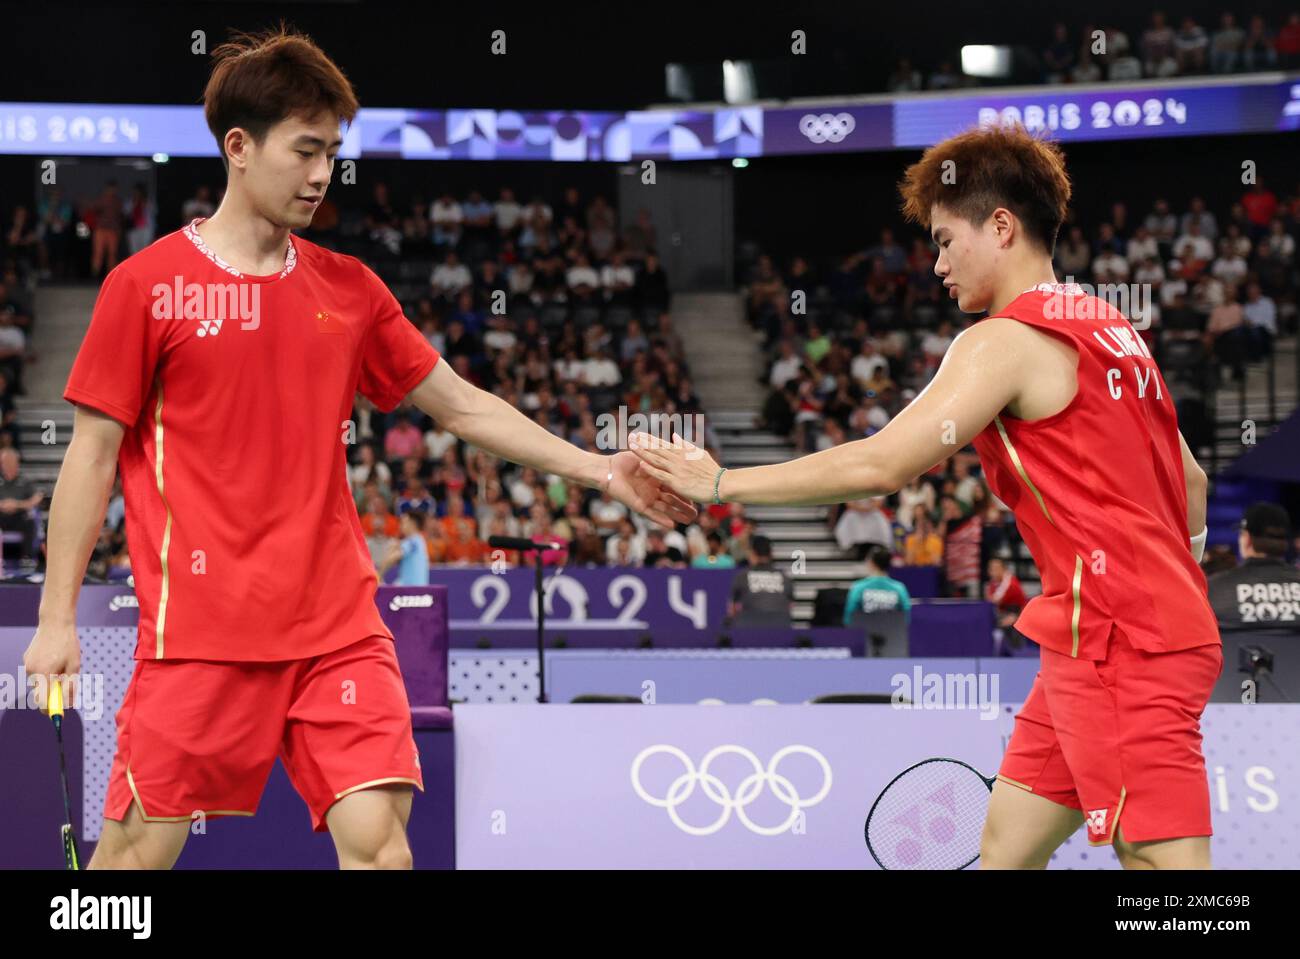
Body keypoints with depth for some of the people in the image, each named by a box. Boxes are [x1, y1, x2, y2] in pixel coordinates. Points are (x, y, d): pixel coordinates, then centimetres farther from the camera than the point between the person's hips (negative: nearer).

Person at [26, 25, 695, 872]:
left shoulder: (349, 289, 10)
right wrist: (58, 617, -3)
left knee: (378, 840, -8)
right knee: (140, 847, -1)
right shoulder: (148, 285, -2)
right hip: (200, 631, -3)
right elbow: (92, 454, 0)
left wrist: (599, 470, 8)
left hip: (338, 627, 3)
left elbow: (464, 406, 16)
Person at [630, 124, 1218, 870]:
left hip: (1119, 643, -9)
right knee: (1005, 849, 14)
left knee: (1164, 858, -11)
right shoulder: (1109, 329, 16)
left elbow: (879, 466, -18)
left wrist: (721, 484, -10)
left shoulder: (1009, 339, -12)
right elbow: (1189, 481, 21)